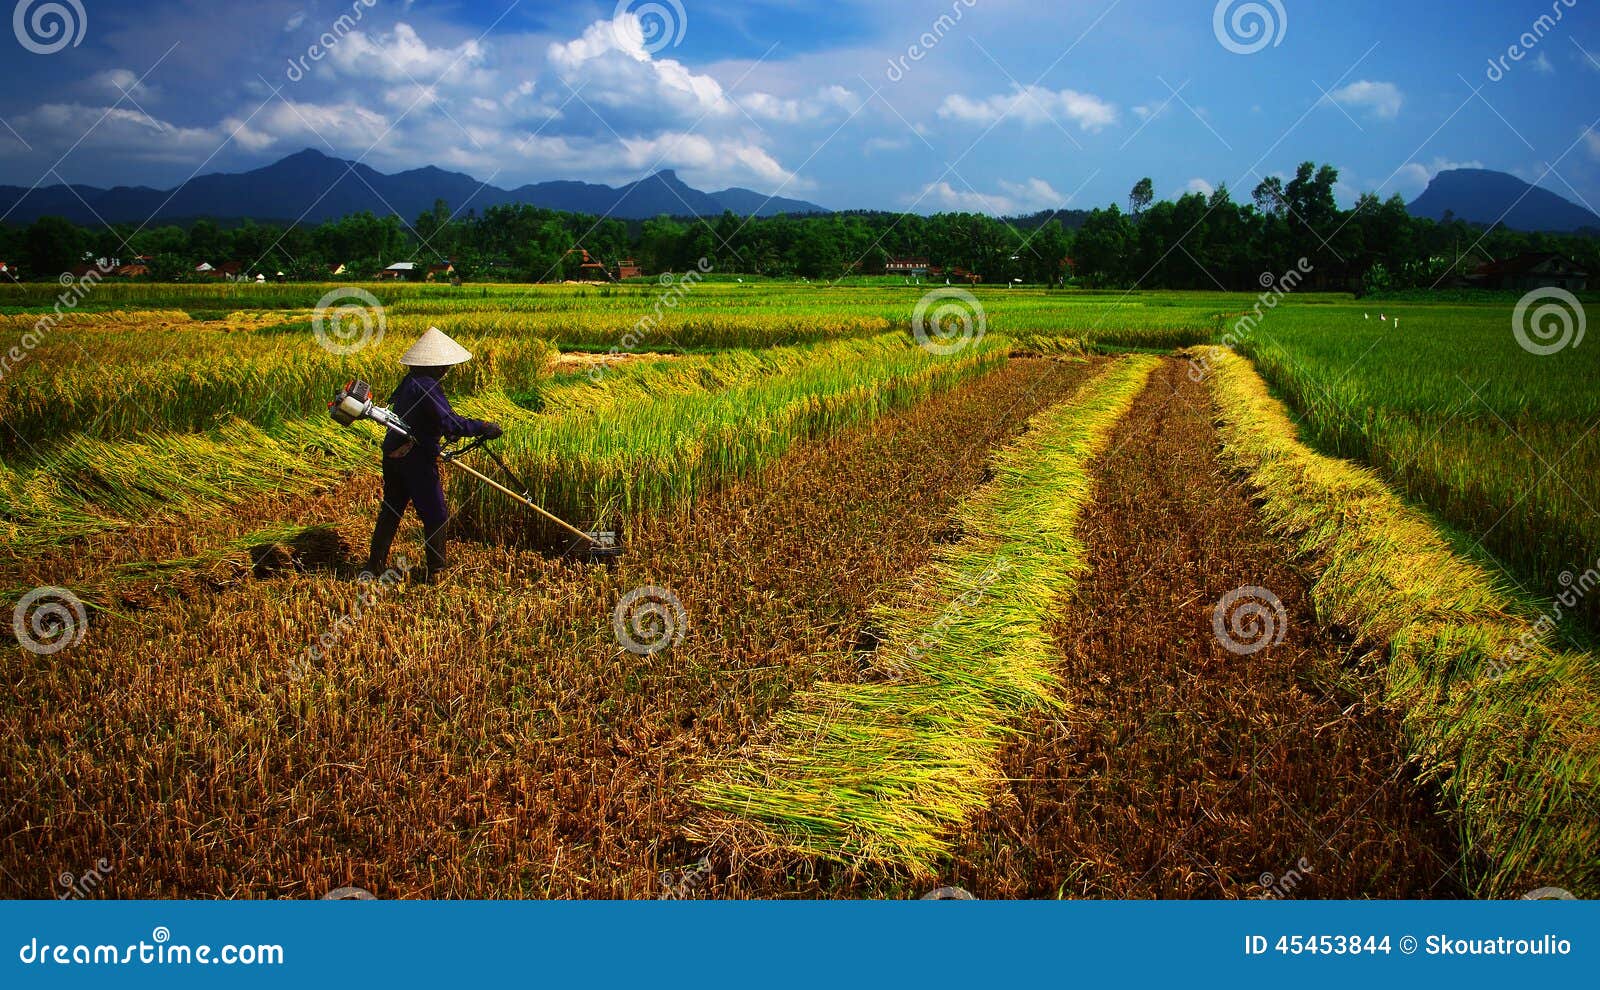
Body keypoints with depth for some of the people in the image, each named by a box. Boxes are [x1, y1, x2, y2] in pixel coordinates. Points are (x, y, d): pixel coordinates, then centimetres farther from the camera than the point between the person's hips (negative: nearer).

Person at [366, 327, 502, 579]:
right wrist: (483, 428, -20)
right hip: (416, 459, -9)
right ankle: (437, 566, 15)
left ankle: (376, 562, 25)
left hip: (393, 453, 9)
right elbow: (449, 422, -26)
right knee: (435, 513, 5)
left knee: (392, 507, 19)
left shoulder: (409, 381, 9)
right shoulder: (427, 386, -20)